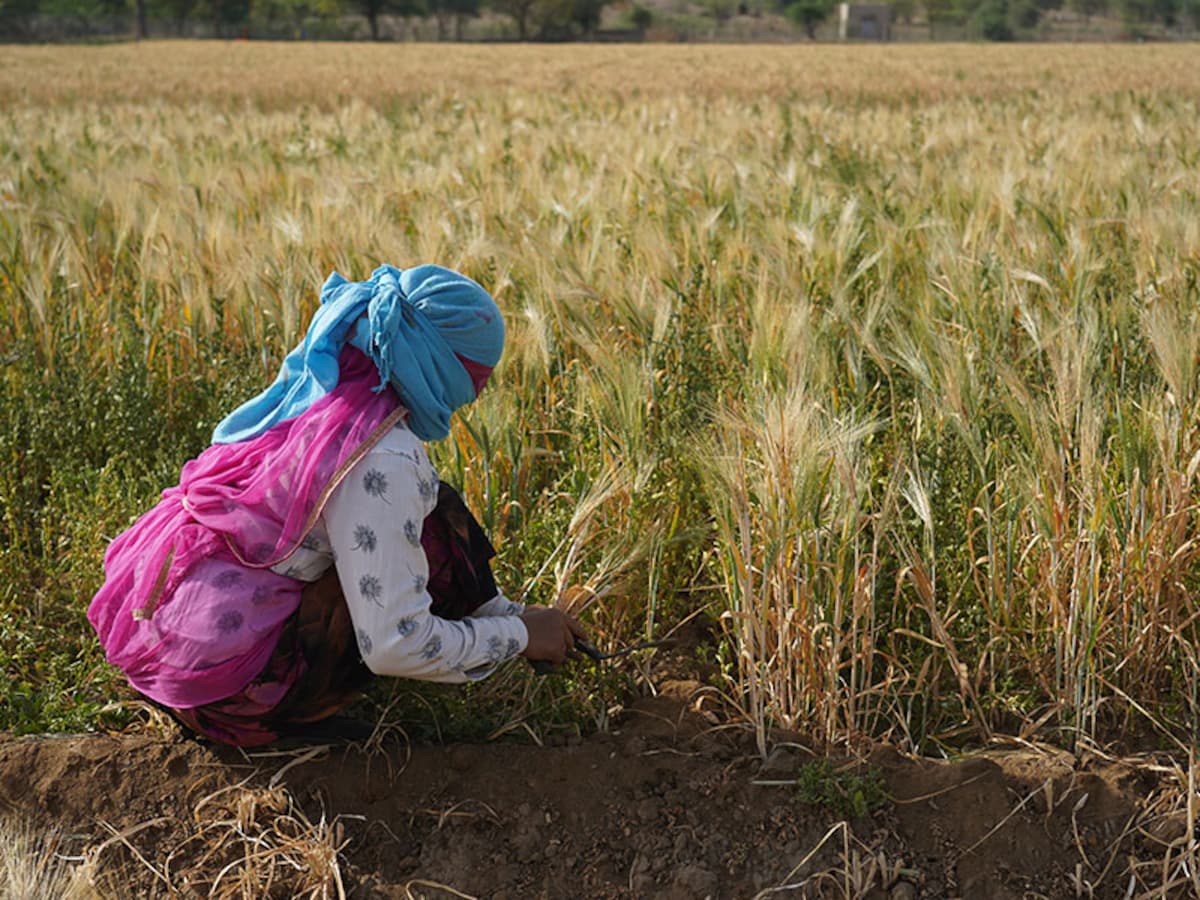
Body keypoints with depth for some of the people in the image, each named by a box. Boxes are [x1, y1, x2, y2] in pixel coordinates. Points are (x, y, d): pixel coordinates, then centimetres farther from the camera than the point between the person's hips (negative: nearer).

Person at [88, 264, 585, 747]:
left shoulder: (312, 390, 5)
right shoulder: (383, 458, -20)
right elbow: (394, 647, -22)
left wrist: (509, 611, 20)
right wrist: (519, 635, -6)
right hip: (224, 689, -9)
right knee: (435, 526, -7)